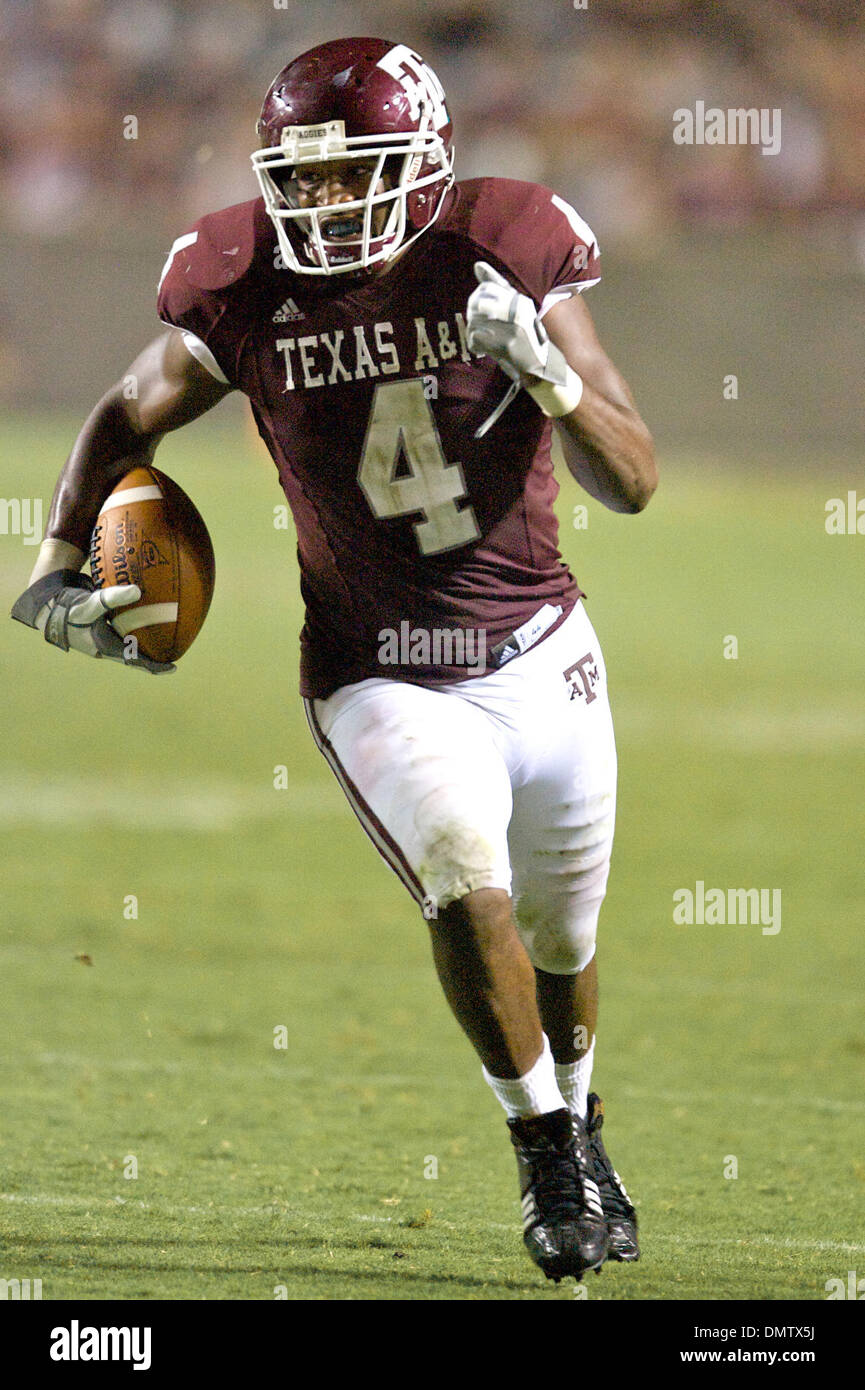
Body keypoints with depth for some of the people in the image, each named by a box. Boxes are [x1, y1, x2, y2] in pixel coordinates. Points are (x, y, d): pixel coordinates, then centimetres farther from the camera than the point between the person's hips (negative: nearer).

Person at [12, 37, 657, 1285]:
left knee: (562, 938, 16)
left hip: (539, 657, 1)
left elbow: (632, 481, -12)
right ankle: (544, 1146, -3)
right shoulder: (248, 292, -11)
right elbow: (132, 419, 8)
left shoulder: (505, 259, -13)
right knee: (467, 880, -25)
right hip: (384, 681, -1)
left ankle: (578, 1121, 48)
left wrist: (547, 371, -29)